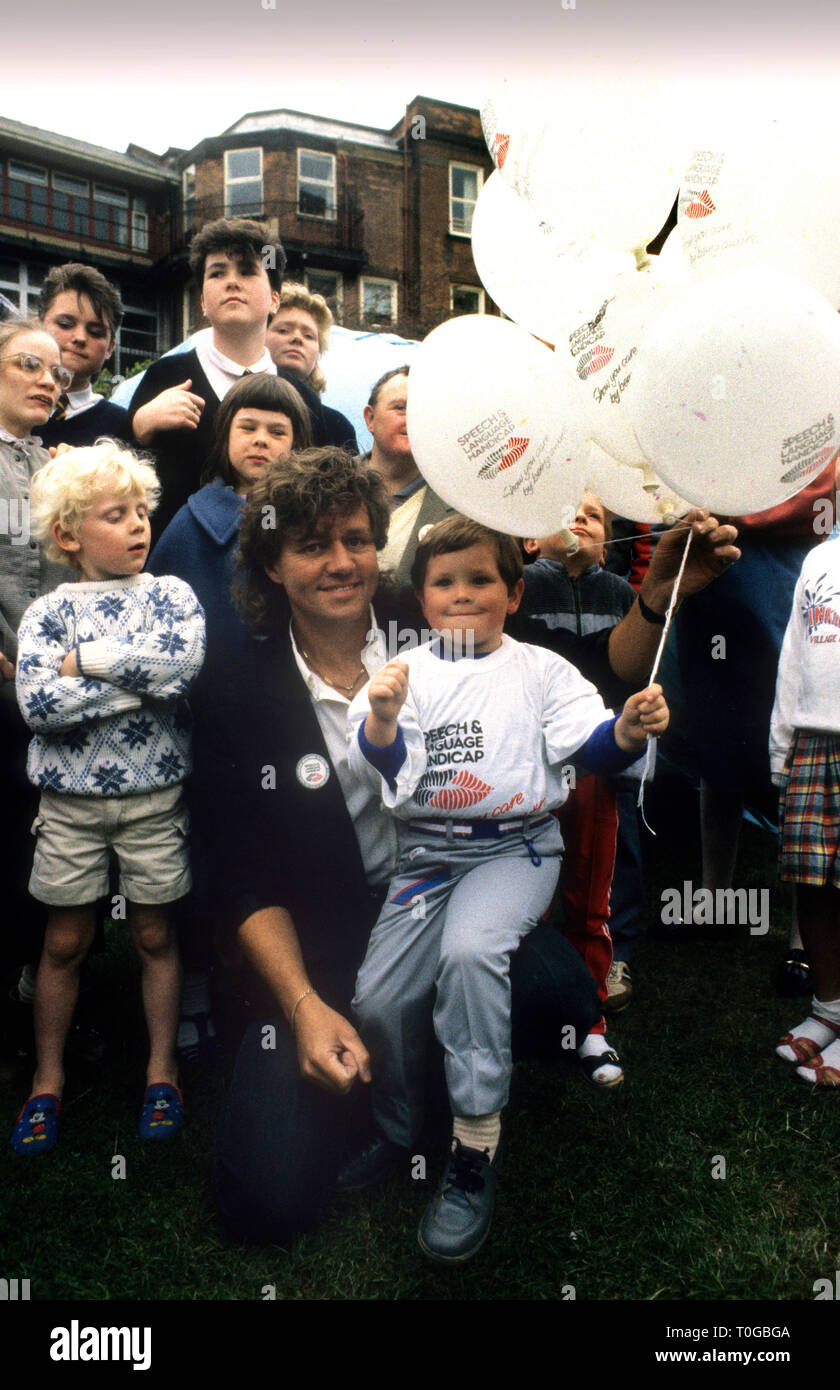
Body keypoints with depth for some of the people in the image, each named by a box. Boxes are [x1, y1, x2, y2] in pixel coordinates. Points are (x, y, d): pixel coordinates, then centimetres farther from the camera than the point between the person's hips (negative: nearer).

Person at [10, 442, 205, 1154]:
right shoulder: (47, 612, -1)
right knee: (66, 940, 12)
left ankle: (162, 1069, 29)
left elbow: (184, 663, -21)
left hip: (154, 795, 0)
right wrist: (142, 682, -18)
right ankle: (49, 1079, 30)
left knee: (155, 934, 11)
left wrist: (87, 657, -14)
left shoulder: (171, 594, 0)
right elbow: (38, 703, -17)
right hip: (71, 797, 1)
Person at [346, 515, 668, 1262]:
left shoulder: (540, 669, 3)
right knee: (377, 997, -5)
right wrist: (381, 719, -27)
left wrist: (628, 731, -30)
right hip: (427, 853, 3)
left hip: (514, 846, -3)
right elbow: (379, 765, -5)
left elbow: (590, 743, -8)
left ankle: (475, 1155, -14)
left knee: (469, 951, -31)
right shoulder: (407, 673, 8)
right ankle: (400, 1138, 24)